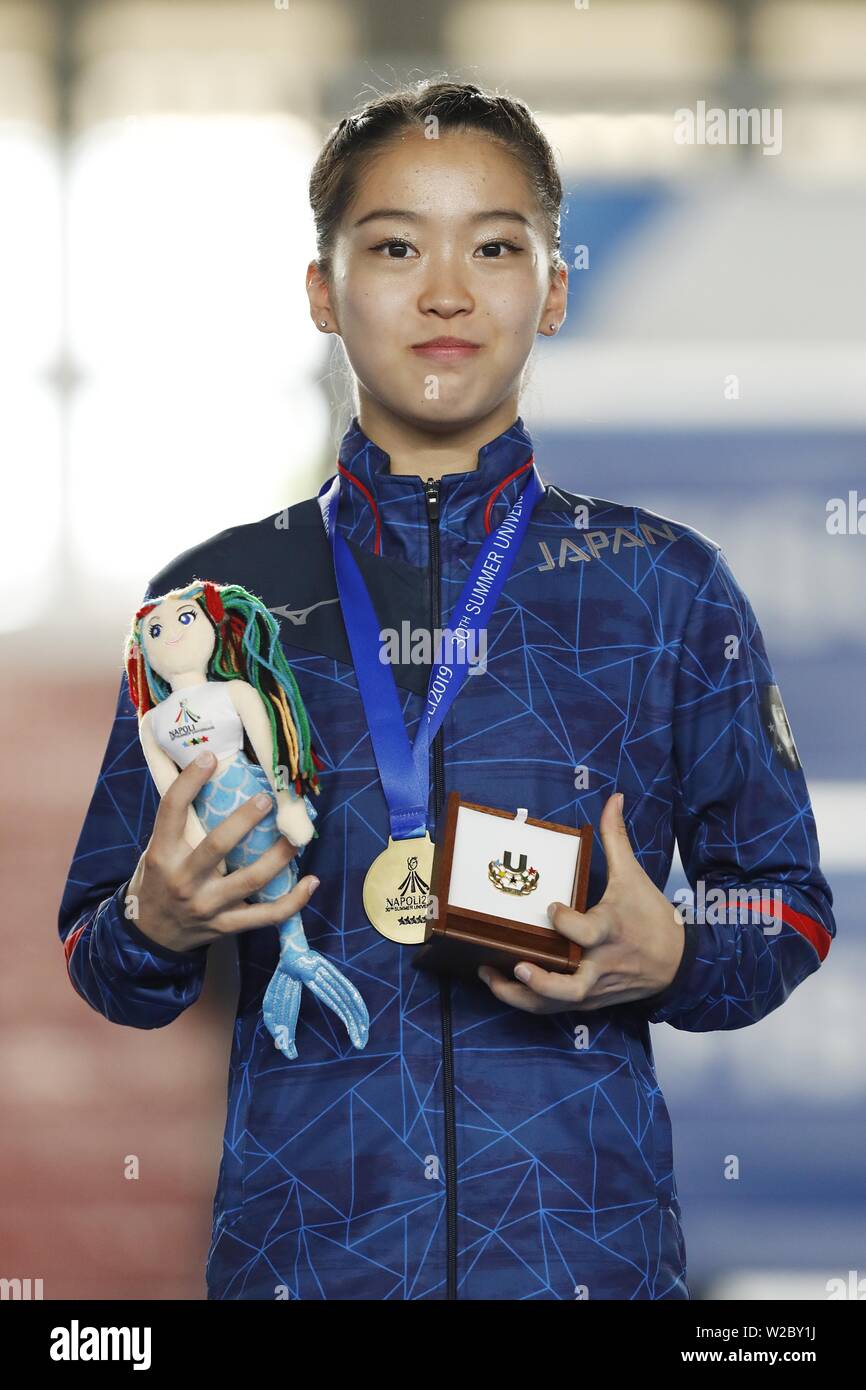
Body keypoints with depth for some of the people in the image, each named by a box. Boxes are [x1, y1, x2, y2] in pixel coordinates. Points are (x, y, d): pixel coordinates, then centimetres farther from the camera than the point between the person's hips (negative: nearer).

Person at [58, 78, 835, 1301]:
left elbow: (790, 911, 8)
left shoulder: (667, 590, 3)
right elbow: (102, 964, 7)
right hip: (299, 1242, 1)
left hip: (587, 1239, 0)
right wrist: (156, 928, -15)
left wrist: (669, 960, -12)